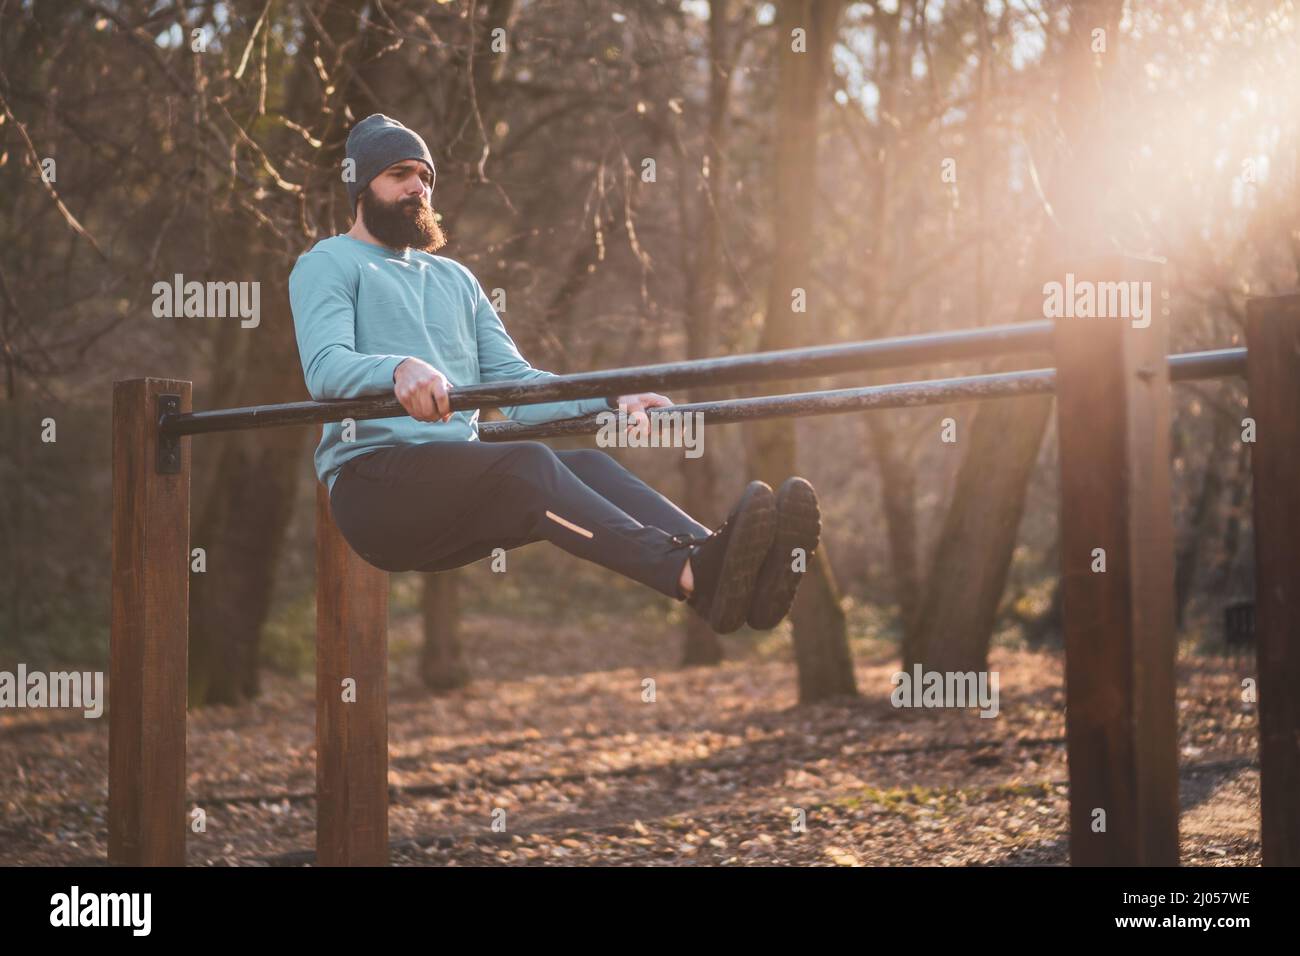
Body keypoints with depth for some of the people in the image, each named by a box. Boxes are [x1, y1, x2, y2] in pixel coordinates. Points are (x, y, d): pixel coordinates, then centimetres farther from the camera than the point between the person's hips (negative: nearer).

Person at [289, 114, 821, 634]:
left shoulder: (455, 279, 27)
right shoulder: (328, 265, 7)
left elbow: (514, 382, 19)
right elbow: (324, 368, -13)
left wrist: (612, 400, 2)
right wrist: (399, 368, -35)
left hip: (456, 486, 6)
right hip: (370, 478, -6)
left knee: (586, 465, -23)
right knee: (526, 463, -33)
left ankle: (711, 557, -51)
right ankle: (691, 575, -58)